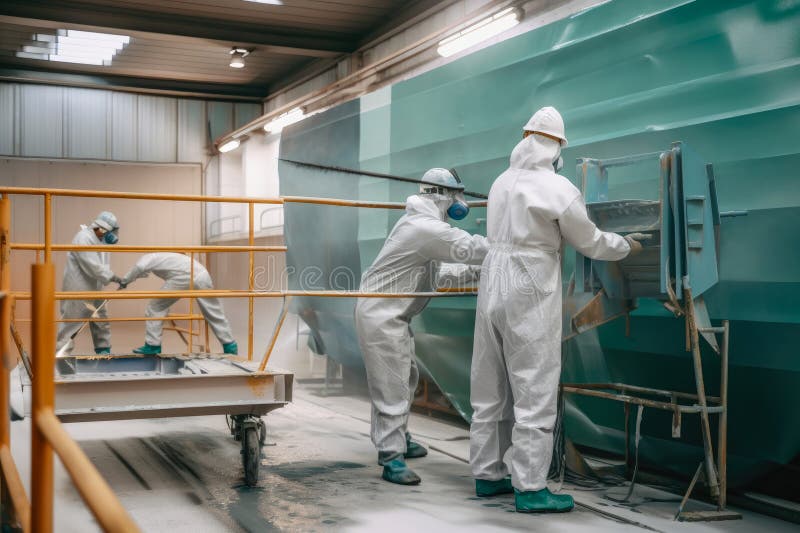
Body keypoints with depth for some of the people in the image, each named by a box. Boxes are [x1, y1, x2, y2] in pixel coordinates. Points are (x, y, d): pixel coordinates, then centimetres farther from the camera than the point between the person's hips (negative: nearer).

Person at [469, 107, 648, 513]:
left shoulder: (502, 182, 7)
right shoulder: (558, 189, -11)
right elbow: (589, 243, -1)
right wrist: (626, 245, 18)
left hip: (492, 289, 7)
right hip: (529, 298, -7)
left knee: (489, 391, 13)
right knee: (534, 392, -1)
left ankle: (487, 474, 22)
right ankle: (530, 488, 2)